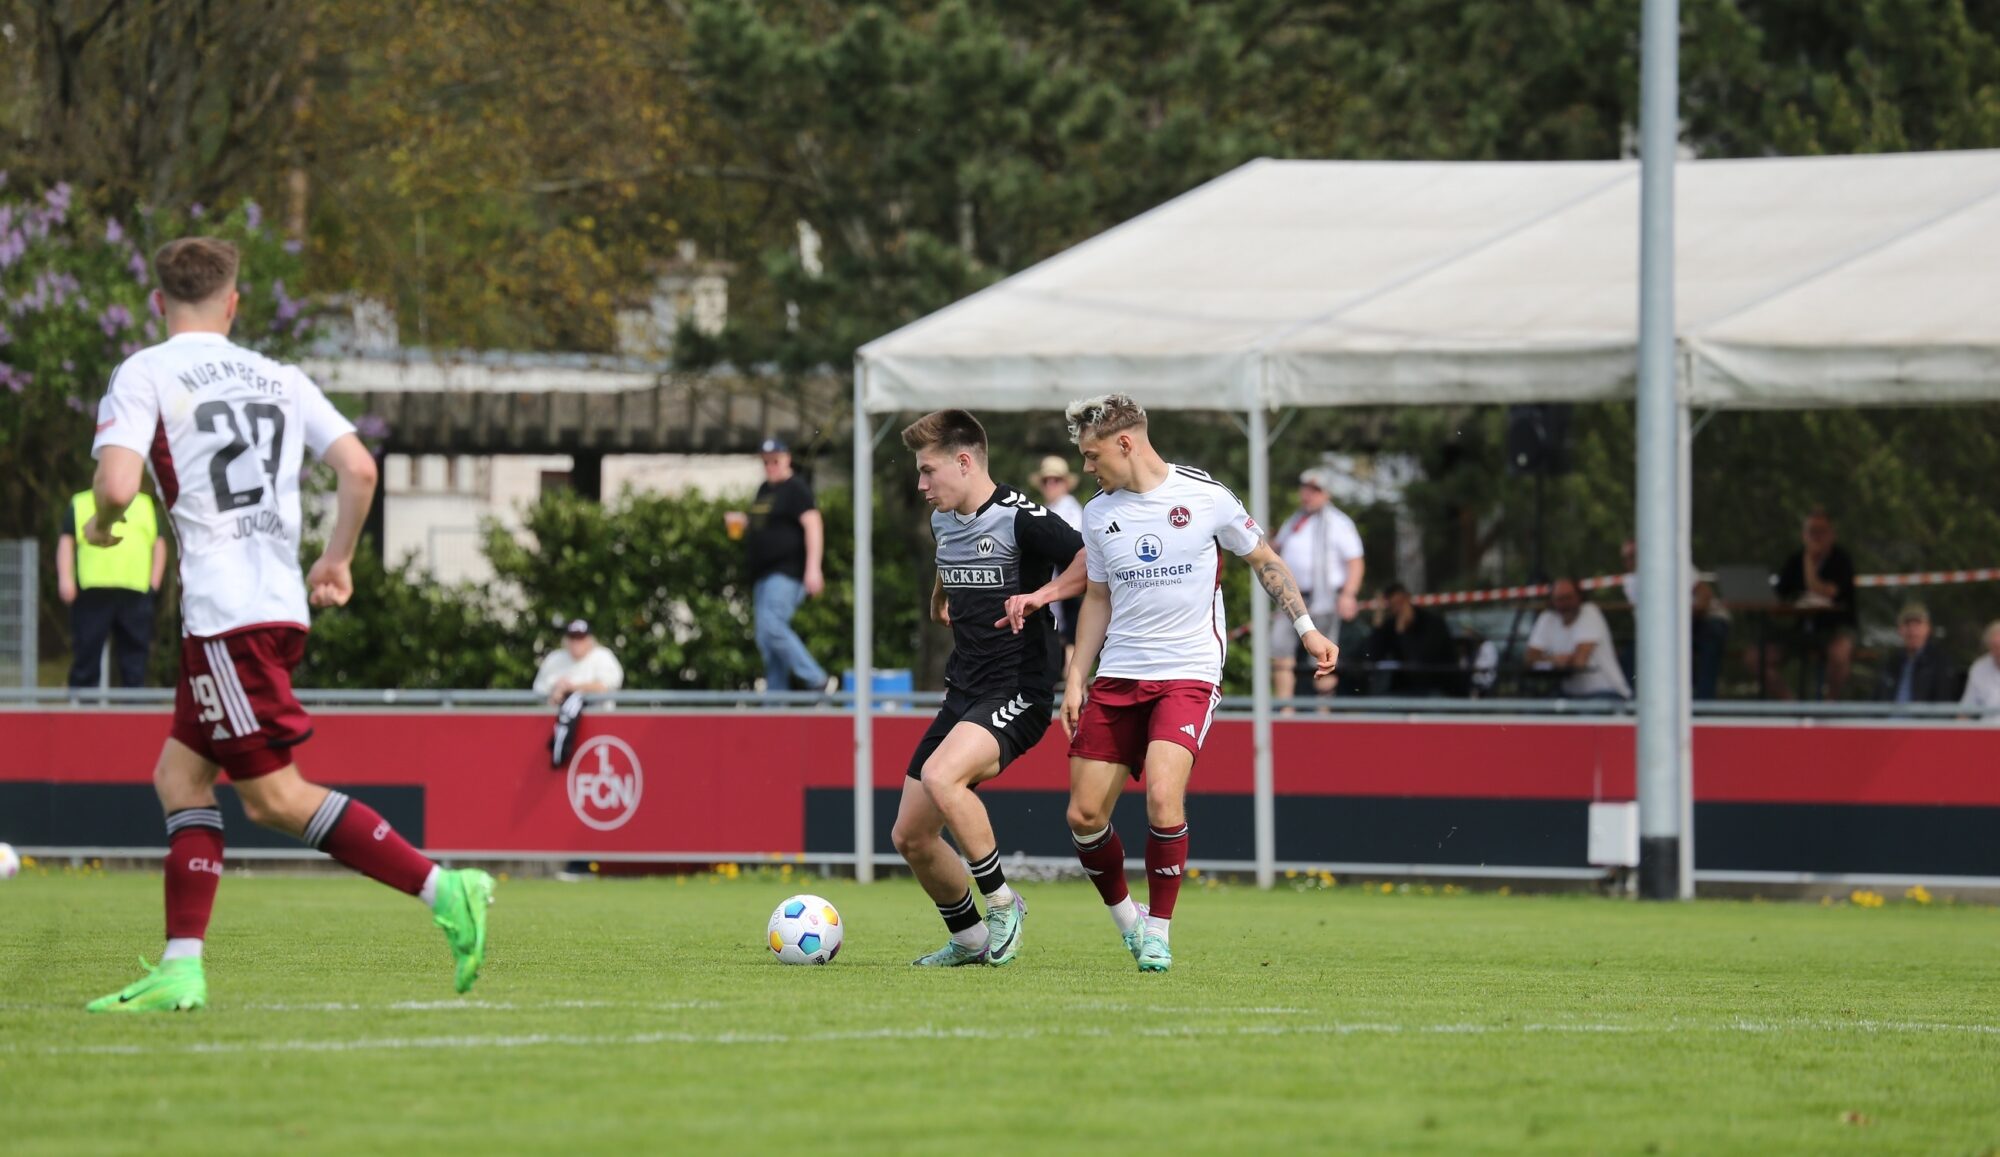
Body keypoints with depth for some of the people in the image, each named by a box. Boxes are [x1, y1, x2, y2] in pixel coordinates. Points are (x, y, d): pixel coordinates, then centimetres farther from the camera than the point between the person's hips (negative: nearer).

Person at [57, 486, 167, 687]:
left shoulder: (145, 506, 19)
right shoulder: (80, 505, 13)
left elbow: (158, 544, 18)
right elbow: (66, 542, 7)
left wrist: (154, 584, 5)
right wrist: (65, 578, -6)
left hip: (135, 595, 2)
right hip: (92, 594, -2)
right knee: (87, 654, -3)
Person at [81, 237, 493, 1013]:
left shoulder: (144, 375, -2)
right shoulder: (280, 379, 15)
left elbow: (117, 485, -15)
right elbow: (359, 469, 6)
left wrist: (101, 527, 8)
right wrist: (337, 560, 20)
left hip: (226, 614, -7)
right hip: (280, 599, 7)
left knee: (276, 795, -5)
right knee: (179, 775, 12)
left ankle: (442, 890, -13)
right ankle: (180, 970, 4)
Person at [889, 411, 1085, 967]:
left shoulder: (1018, 518, -14)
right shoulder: (943, 521, 12)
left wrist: (1041, 595, -29)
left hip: (1017, 692, -9)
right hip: (964, 691, 9)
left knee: (941, 775, -33)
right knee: (910, 836, 5)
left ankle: (1001, 901, -15)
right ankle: (969, 939, 25)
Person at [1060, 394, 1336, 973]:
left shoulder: (1205, 497, -6)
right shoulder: (1098, 513, 7)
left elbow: (1263, 558, 8)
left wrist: (1306, 628, 4)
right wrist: (1075, 679, 11)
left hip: (1189, 674, -5)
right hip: (1116, 678, 5)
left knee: (1162, 794, -24)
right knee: (1084, 816, -2)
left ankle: (1158, 929, -8)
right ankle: (1125, 915, 22)